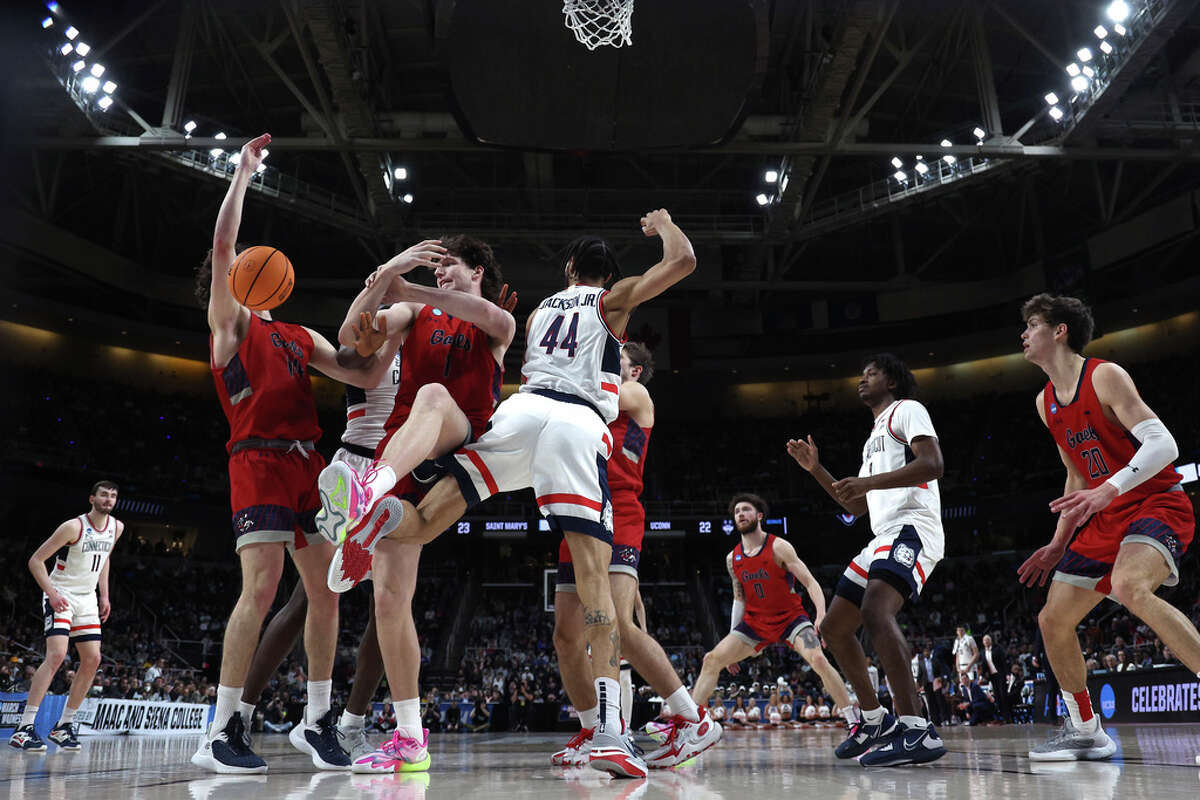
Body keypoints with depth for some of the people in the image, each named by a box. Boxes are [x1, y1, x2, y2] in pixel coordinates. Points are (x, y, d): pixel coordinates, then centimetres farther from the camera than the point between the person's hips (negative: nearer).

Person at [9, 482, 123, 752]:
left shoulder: (116, 528, 3)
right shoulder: (74, 527, -17)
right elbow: (36, 560, -14)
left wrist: (104, 596, 14)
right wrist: (52, 593, -23)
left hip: (87, 599, 7)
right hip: (61, 595, -7)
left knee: (92, 660, 1)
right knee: (56, 655, -22)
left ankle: (64, 725, 12)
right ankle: (24, 728, -19)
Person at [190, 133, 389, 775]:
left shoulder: (300, 336, 23)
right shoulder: (229, 322, 7)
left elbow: (365, 377, 16)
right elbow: (222, 245, -7)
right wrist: (244, 171, -1)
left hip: (308, 464, 6)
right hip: (260, 462, -6)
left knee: (327, 590, 3)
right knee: (261, 588, -17)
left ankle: (316, 722, 14)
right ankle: (221, 732, -9)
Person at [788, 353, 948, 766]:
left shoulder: (907, 409, 3)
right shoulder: (874, 438, 30)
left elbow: (932, 464, -15)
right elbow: (857, 506, 31)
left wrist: (867, 481, -23)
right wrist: (815, 469, 23)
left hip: (912, 527, -10)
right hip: (883, 537, 10)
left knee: (875, 610, -33)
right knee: (834, 627, 11)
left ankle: (917, 731, -37)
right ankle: (875, 721, 21)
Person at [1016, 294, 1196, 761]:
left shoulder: (1104, 376, -13)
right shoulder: (1045, 402, 11)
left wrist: (1108, 489, -38)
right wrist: (1058, 546, 16)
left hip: (1157, 504, -8)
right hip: (1104, 519, 9)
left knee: (1129, 587, -39)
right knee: (1052, 621, 5)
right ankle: (1084, 732, 20)